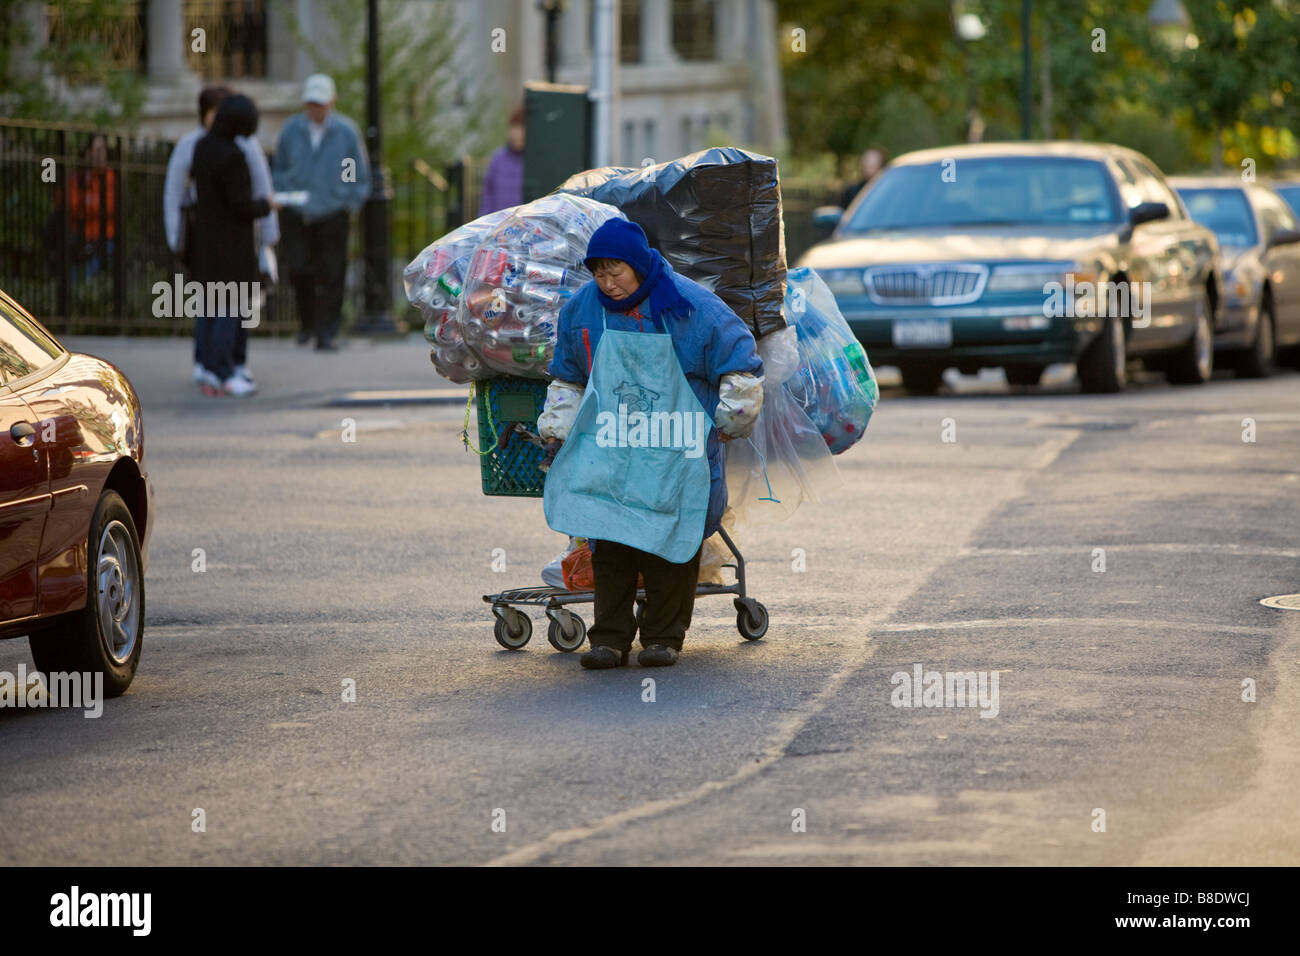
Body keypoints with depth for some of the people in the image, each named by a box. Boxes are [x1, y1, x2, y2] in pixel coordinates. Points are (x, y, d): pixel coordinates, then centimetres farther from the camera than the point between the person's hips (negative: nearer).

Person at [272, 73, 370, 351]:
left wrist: (351, 205, -1)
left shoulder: (346, 132, 0)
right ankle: (308, 322, 13)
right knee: (298, 270, -9)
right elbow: (278, 169, 16)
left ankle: (326, 333, 5)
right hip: (296, 214, 1)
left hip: (333, 215, -1)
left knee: (331, 275, -2)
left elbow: (361, 177, 9)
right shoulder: (291, 129, 4)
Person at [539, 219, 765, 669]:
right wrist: (557, 429, 13)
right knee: (609, 546, -2)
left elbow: (741, 369, -1)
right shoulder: (582, 310, 4)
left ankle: (664, 637, 10)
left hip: (675, 455, -3)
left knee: (670, 543, 0)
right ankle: (610, 639, 5)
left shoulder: (689, 307, -8)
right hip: (608, 456, 3)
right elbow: (568, 379, 19)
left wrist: (729, 425, 2)